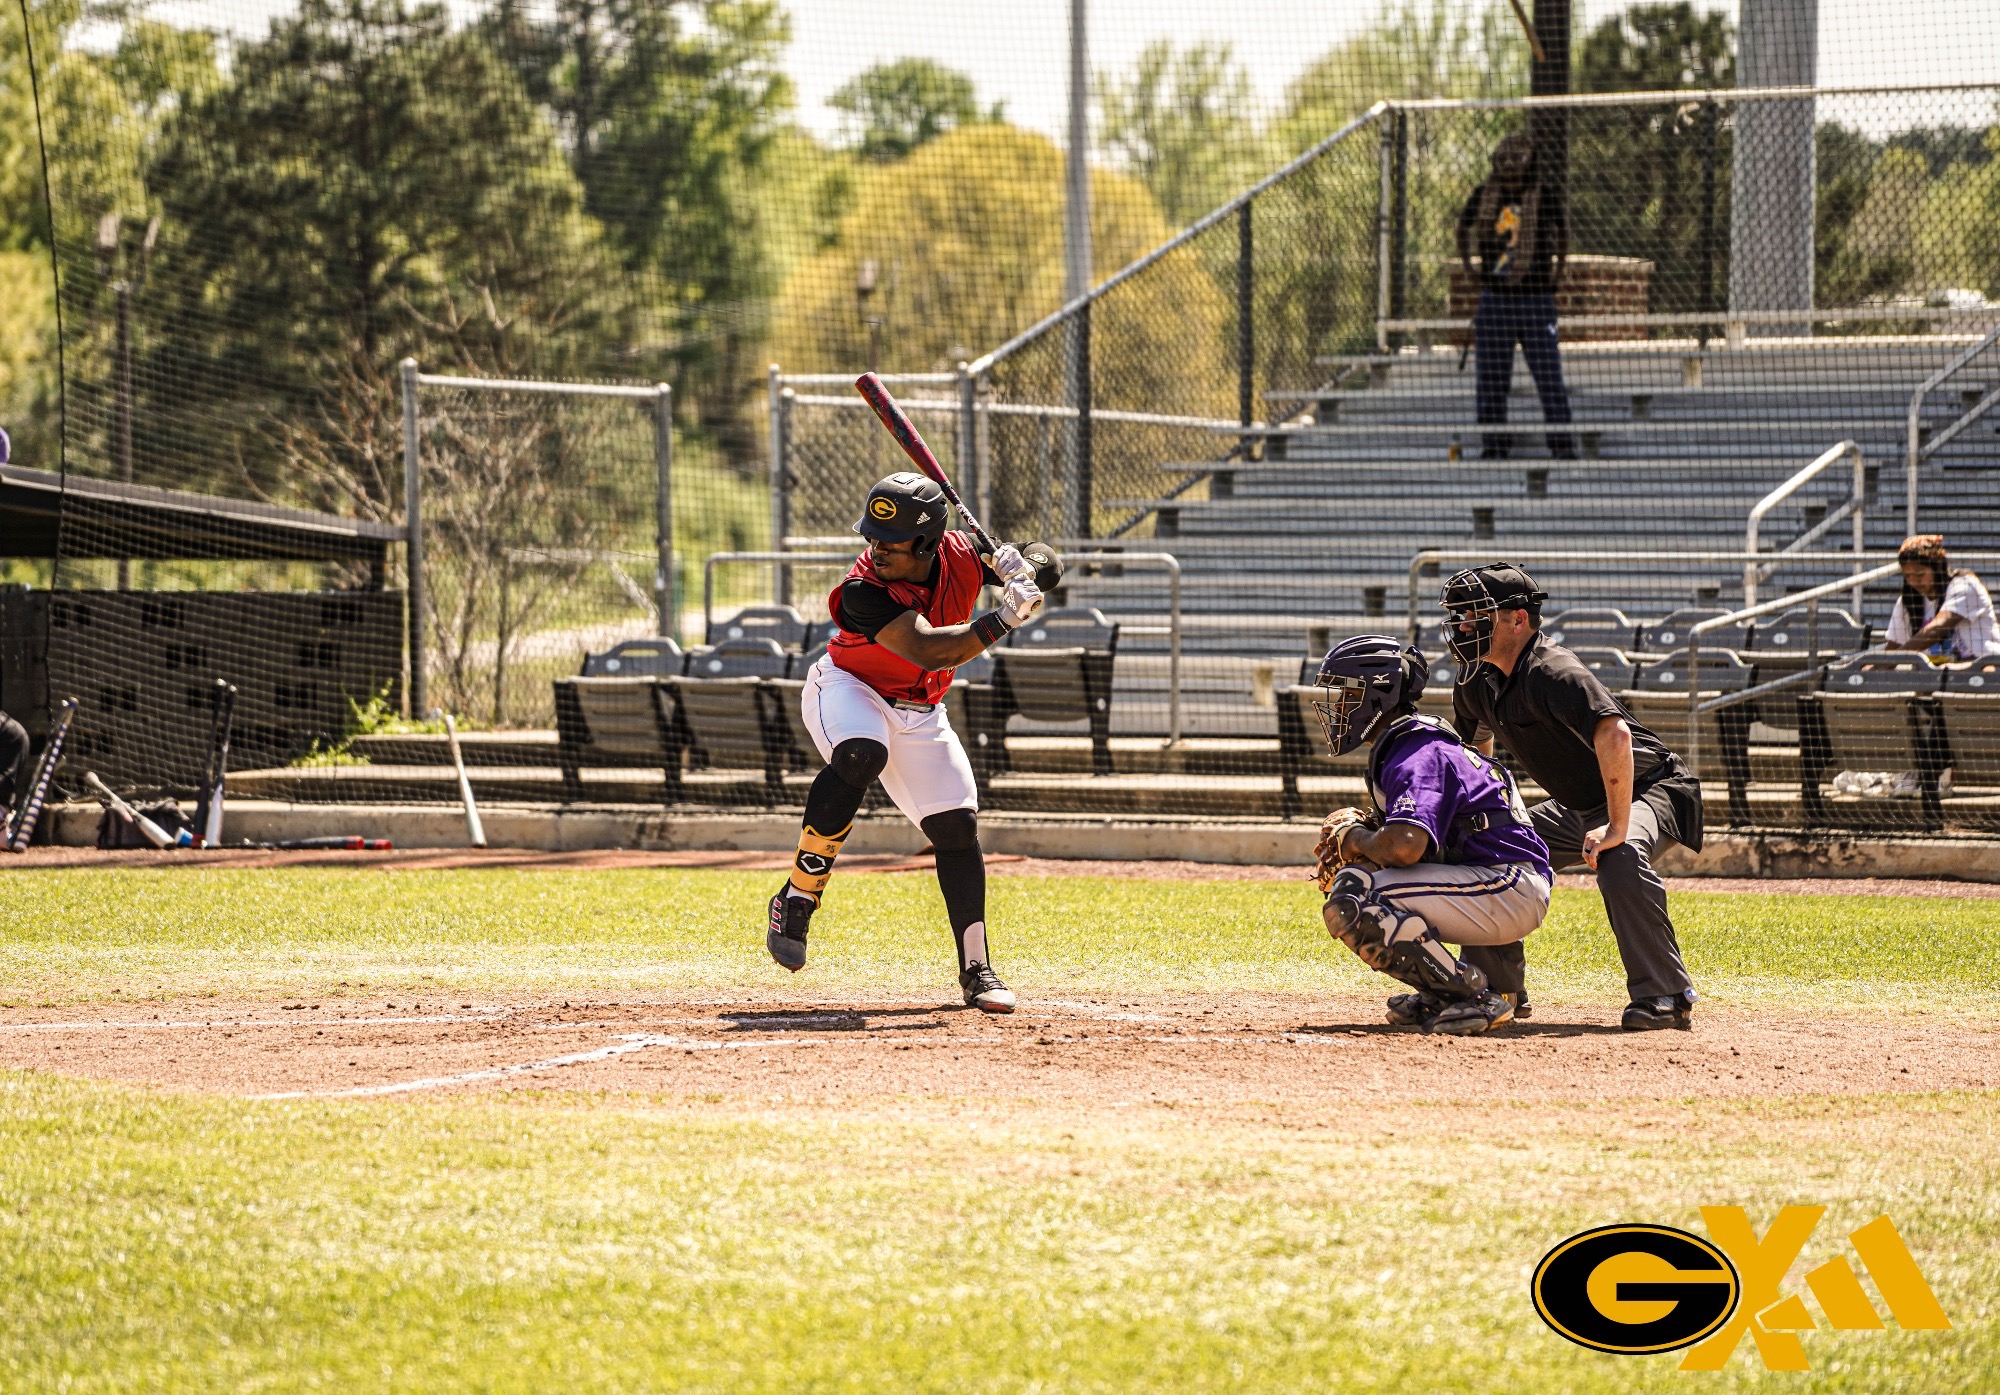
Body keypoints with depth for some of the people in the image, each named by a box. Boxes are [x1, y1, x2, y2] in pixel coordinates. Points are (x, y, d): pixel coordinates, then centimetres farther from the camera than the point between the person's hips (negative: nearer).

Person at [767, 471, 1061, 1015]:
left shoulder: (961, 556, -15)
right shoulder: (864, 591, -31)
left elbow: (1048, 565, -4)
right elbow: (928, 650, -40)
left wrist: (1023, 568, -27)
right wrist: (1004, 618, -42)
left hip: (921, 715, 5)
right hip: (847, 687, -5)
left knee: (957, 826, -4)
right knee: (860, 759, -38)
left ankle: (976, 969, 5)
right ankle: (797, 899, -27)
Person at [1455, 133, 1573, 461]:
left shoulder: (1545, 197, -2)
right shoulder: (1484, 197, 4)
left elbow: (1562, 231, 15)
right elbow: (1463, 228, 21)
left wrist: (1558, 271, 13)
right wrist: (1468, 269, 16)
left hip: (1536, 299, -2)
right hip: (1494, 298, 2)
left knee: (1549, 377, -4)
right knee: (1490, 378, 4)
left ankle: (1562, 446, 1)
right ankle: (1494, 447, 11)